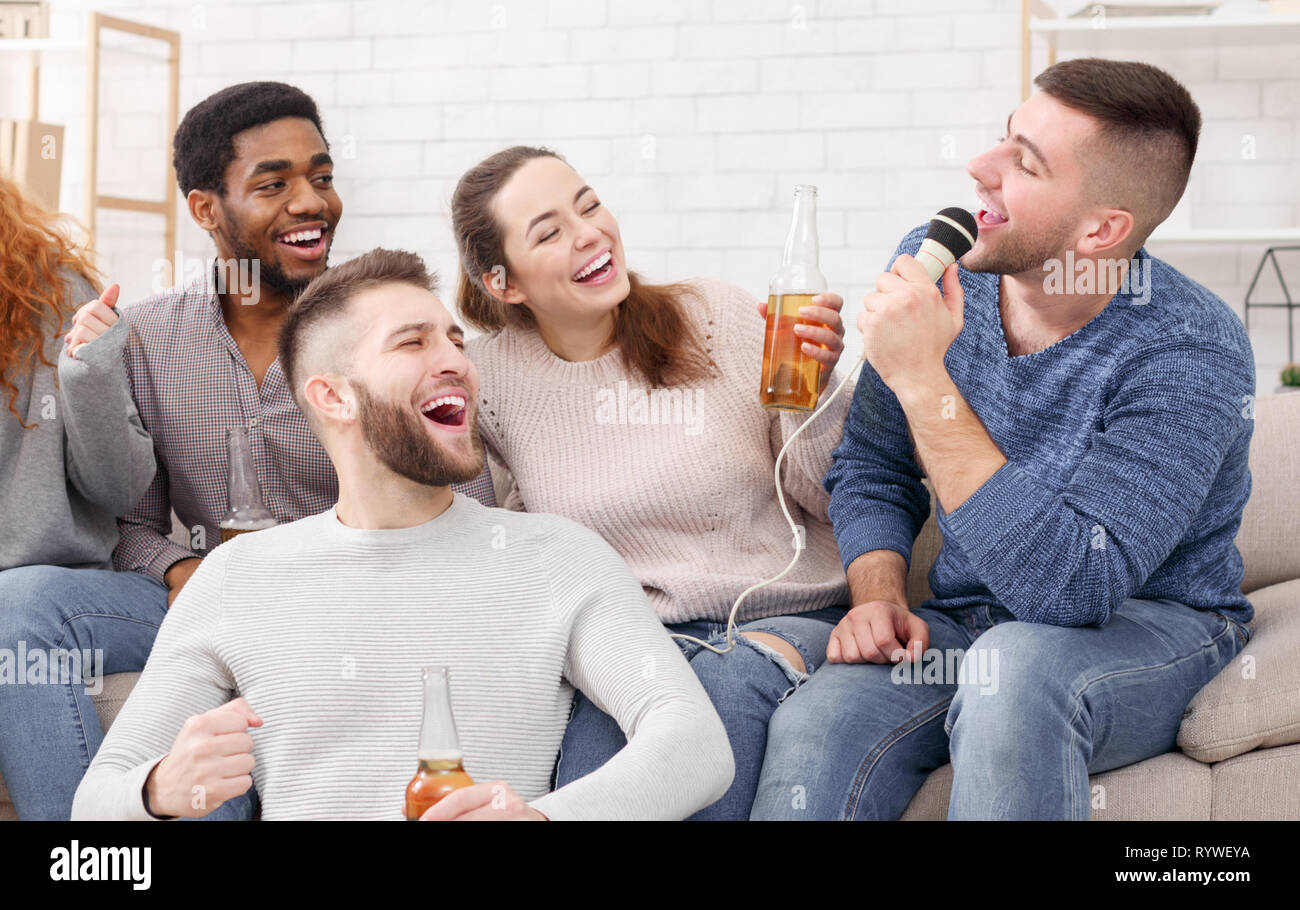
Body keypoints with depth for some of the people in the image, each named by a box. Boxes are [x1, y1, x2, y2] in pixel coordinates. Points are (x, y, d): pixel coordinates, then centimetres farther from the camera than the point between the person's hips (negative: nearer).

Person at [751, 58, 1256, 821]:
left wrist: (922, 380, -32)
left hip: (1151, 628, -3)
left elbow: (1071, 590, -31)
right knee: (811, 733, -28)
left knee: (1017, 665, -38)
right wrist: (879, 596, -12)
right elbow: (871, 470, 8)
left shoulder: (1192, 354, -22)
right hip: (970, 620, 3)